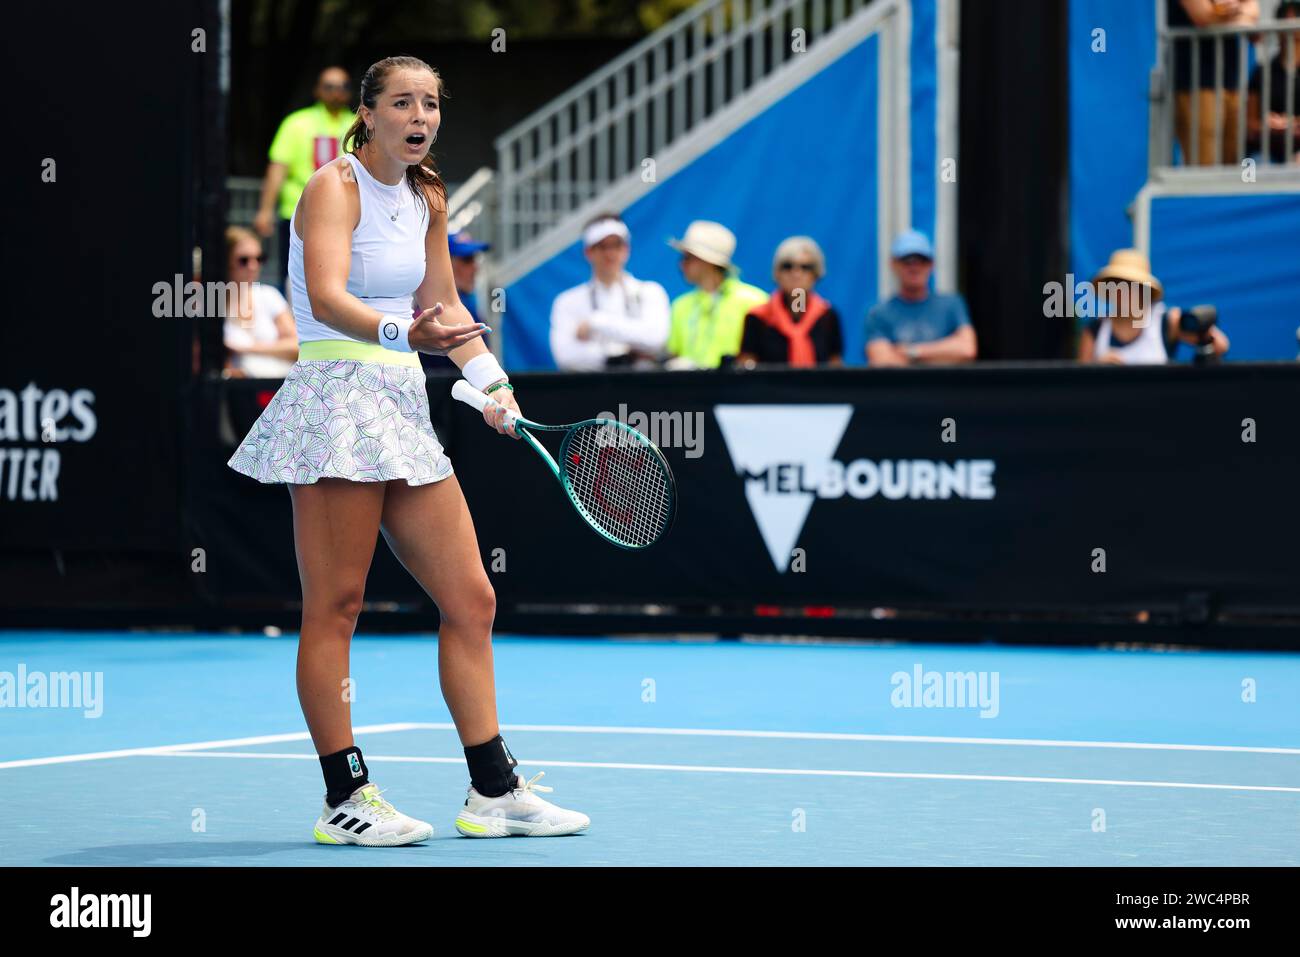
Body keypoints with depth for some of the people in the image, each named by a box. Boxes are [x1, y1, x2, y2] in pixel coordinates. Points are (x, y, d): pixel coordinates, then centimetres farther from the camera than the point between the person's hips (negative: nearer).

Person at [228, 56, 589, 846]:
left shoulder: (427, 199, 15)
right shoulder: (335, 187, -8)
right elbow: (327, 298, -24)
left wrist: (491, 379, 13)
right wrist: (402, 331, -41)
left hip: (405, 410, 8)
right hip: (337, 396, -8)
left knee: (471, 601, 7)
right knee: (336, 605, -7)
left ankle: (494, 792, 12)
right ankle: (346, 799, -4)